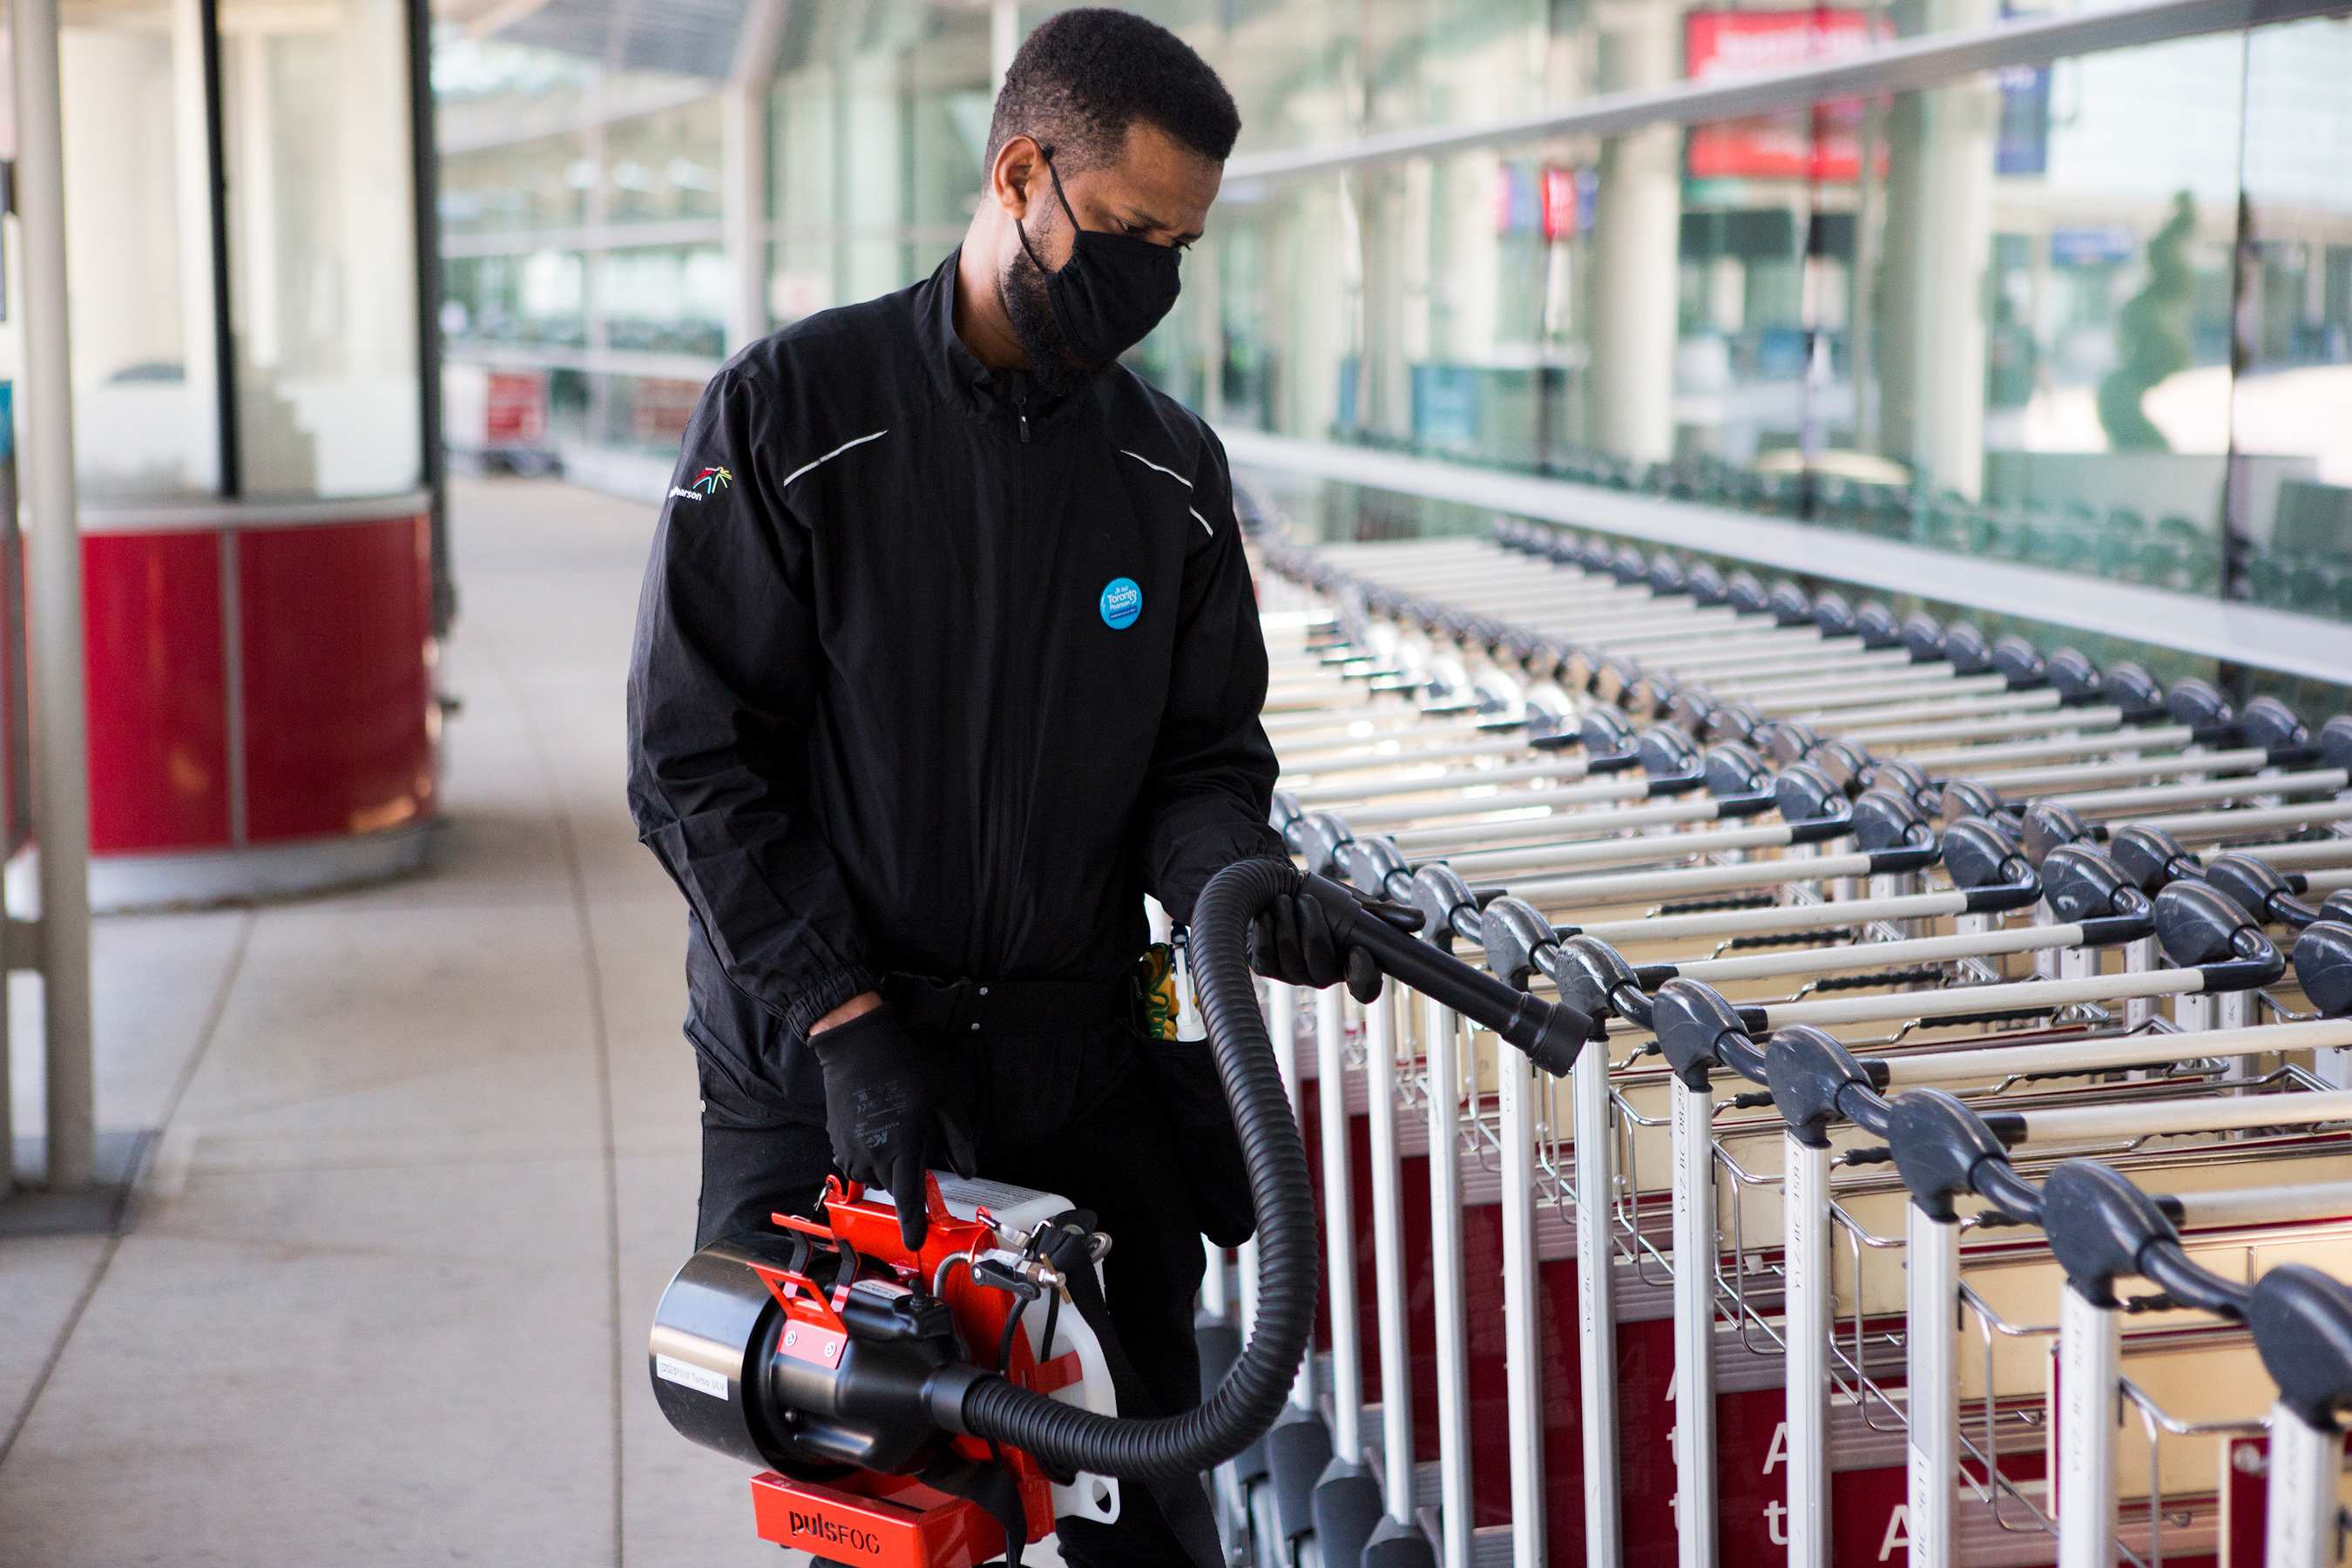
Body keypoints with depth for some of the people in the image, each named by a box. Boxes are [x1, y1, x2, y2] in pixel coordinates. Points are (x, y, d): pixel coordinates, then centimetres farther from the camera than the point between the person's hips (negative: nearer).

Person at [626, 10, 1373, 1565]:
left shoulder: (1173, 471, 7)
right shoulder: (791, 414, -6)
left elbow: (1204, 757, 10)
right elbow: (697, 758, -8)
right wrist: (840, 1019, -15)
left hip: (1084, 1074, 4)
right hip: (817, 1082, -3)